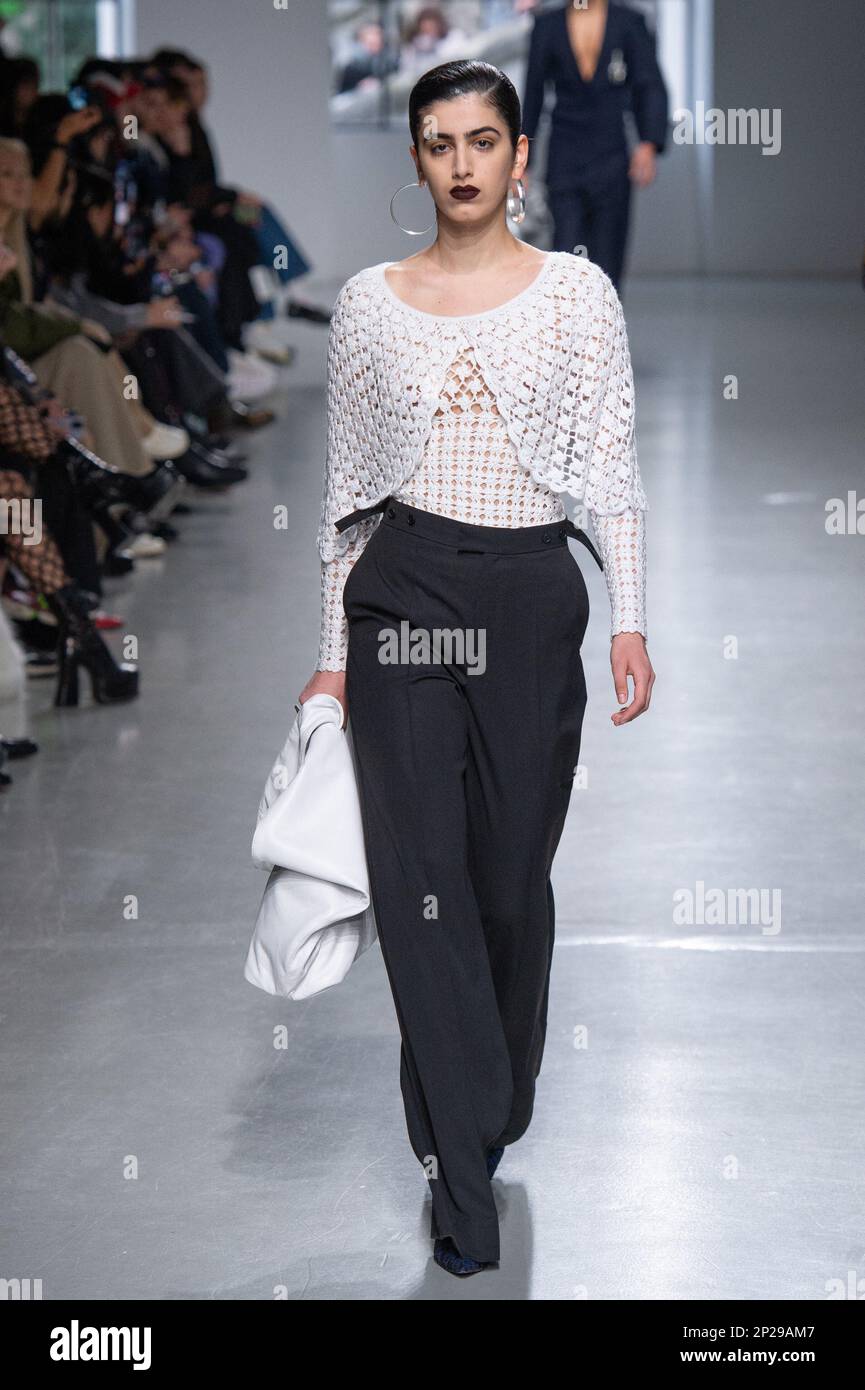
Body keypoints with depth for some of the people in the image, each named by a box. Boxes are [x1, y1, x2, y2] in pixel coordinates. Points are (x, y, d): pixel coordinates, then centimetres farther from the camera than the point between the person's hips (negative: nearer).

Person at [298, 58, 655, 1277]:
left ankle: (496, 1112, 35)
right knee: (423, 885, -4)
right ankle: (466, 1188, 2)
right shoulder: (369, 301, 5)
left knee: (512, 878, 9)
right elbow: (347, 484, 8)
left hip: (533, 595, 0)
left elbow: (612, 468, -1)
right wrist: (335, 651, 7)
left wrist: (631, 620, -10)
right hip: (406, 592, 0)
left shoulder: (576, 291, 2)